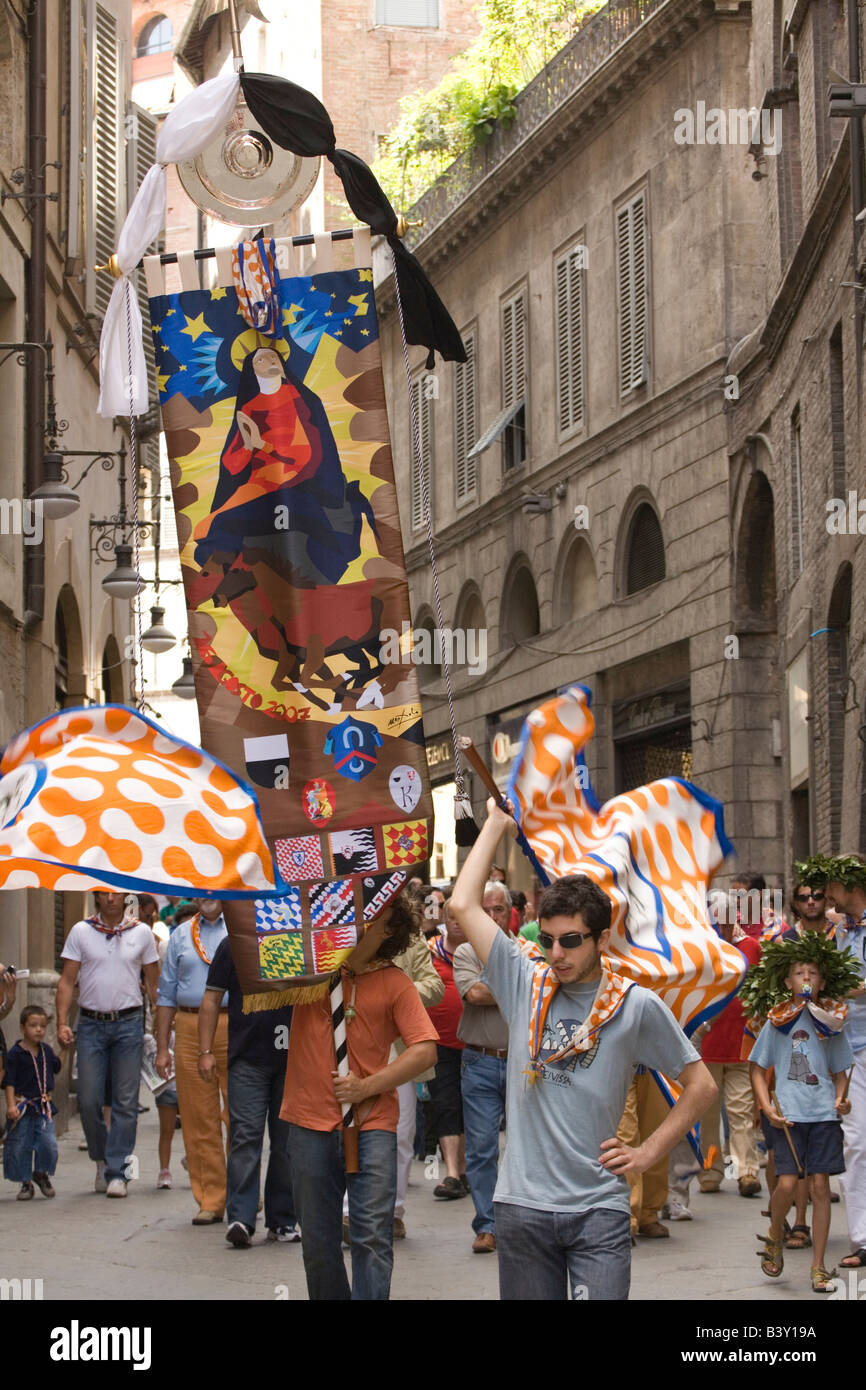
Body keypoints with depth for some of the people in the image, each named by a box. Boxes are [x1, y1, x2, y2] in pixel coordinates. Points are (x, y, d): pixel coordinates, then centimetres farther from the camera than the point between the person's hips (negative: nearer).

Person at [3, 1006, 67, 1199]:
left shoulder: (46, 1051, 7)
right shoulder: (15, 1053, -10)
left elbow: (57, 1067, 26)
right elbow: (9, 1082, -11)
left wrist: (63, 1049, 18)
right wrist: (11, 1105, -18)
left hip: (44, 1107, 4)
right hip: (22, 1106, -4)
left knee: (49, 1144, -6)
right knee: (20, 1147, 3)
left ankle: (42, 1174, 20)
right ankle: (25, 1183, 18)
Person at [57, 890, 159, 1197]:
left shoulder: (141, 933, 6)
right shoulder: (81, 932, 5)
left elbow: (153, 983, 11)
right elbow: (66, 981, 4)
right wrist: (62, 1023, -7)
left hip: (129, 1024, 0)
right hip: (91, 1024, 0)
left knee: (126, 1102, -2)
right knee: (88, 1100, -2)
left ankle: (117, 1172, 2)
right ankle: (101, 1159, 19)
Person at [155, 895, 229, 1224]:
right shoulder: (181, 935, 16)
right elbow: (167, 994, 16)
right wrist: (162, 1047, 10)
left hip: (236, 1027, -3)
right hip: (190, 1029, 3)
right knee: (199, 1120, 2)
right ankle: (210, 1200, 9)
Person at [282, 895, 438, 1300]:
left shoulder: (395, 983, 2)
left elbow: (425, 1051, -3)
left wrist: (367, 1087, -10)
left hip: (370, 1123, -2)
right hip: (311, 1121, 2)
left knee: (372, 1237, -10)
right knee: (317, 1240, 8)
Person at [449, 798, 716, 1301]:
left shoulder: (637, 1006, 1)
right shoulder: (525, 983, 6)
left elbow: (701, 1085, 8)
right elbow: (464, 904, 4)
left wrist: (647, 1152, 1)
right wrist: (497, 824, 12)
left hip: (599, 1207, -2)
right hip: (522, 1205, 2)